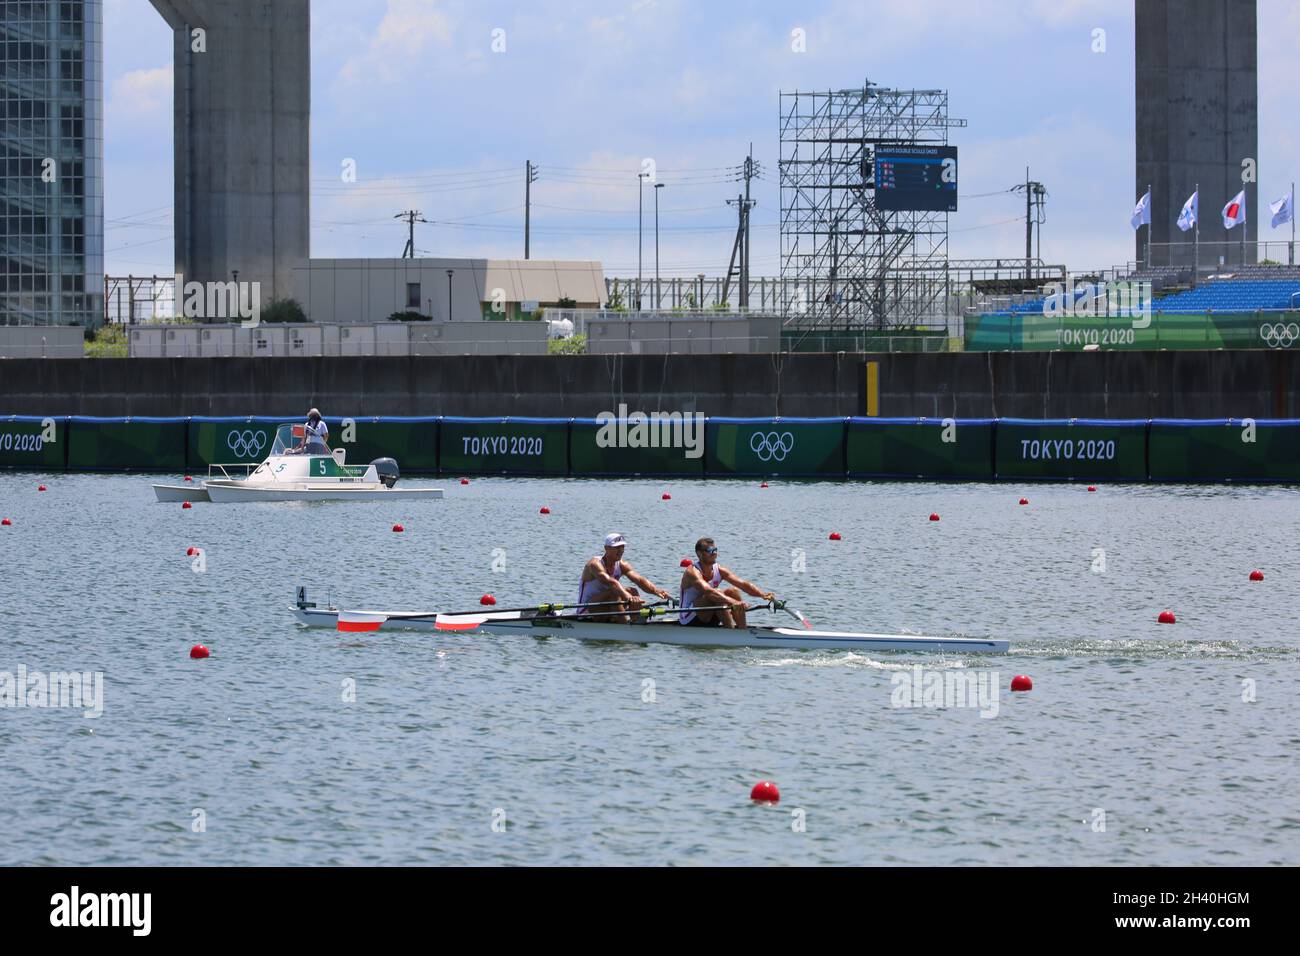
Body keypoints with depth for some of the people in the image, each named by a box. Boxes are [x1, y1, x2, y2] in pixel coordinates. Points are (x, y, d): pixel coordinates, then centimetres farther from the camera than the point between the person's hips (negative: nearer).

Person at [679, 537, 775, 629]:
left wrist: (763, 594, -29)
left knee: (733, 591, -10)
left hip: (709, 620, 7)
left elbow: (743, 584, -10)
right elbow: (708, 591, -39)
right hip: (689, 622, -7)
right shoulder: (692, 572, -20)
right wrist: (733, 602, -52)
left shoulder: (719, 570, 1)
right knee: (717, 594, -29)